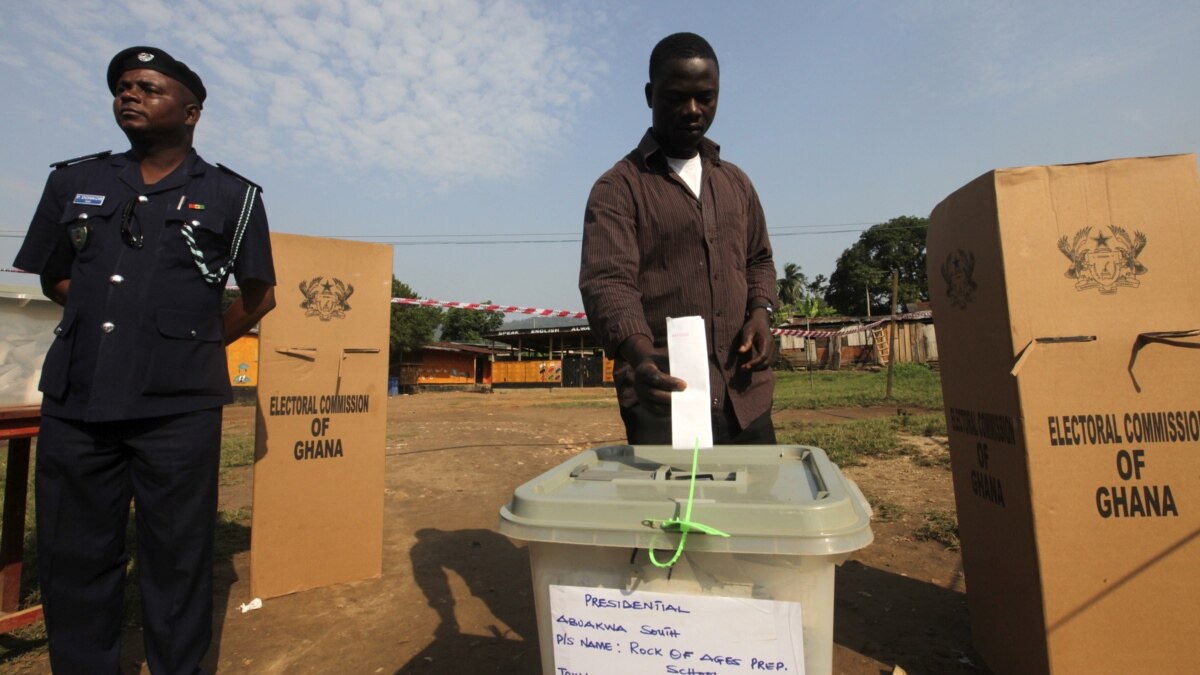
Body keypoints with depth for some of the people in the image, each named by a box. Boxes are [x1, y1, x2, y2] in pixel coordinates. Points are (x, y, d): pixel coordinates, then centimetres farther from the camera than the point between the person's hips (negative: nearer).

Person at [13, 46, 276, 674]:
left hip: (178, 406, -3)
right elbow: (54, 277, 21)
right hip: (73, 398, 4)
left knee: (176, 557, 4)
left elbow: (258, 296, 10)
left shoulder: (232, 196, 4)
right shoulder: (73, 181, 14)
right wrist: (104, 327, 11)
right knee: (72, 555, 12)